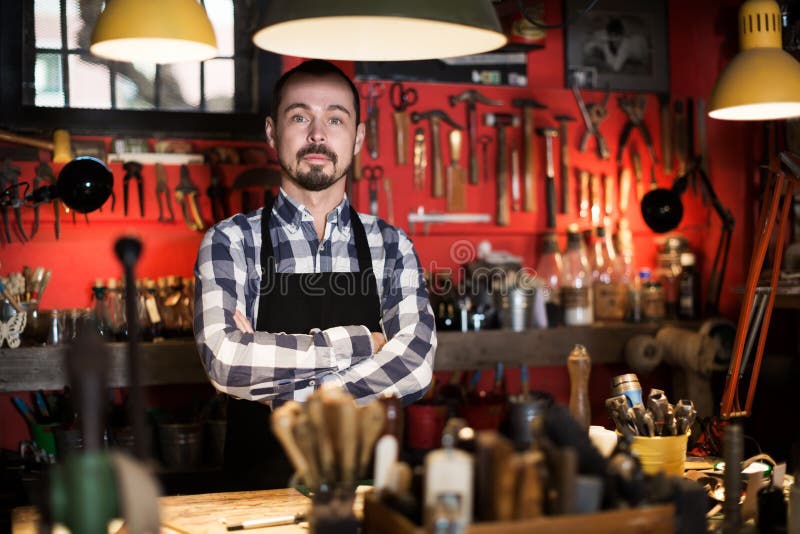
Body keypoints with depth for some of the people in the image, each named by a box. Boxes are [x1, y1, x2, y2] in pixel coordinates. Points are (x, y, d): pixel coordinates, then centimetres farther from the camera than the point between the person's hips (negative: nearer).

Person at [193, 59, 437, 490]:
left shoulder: (390, 246, 8)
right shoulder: (231, 242, 2)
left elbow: (414, 366, -6)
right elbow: (224, 360, -14)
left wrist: (280, 392, -11)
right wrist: (357, 343, -9)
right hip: (262, 486, -1)